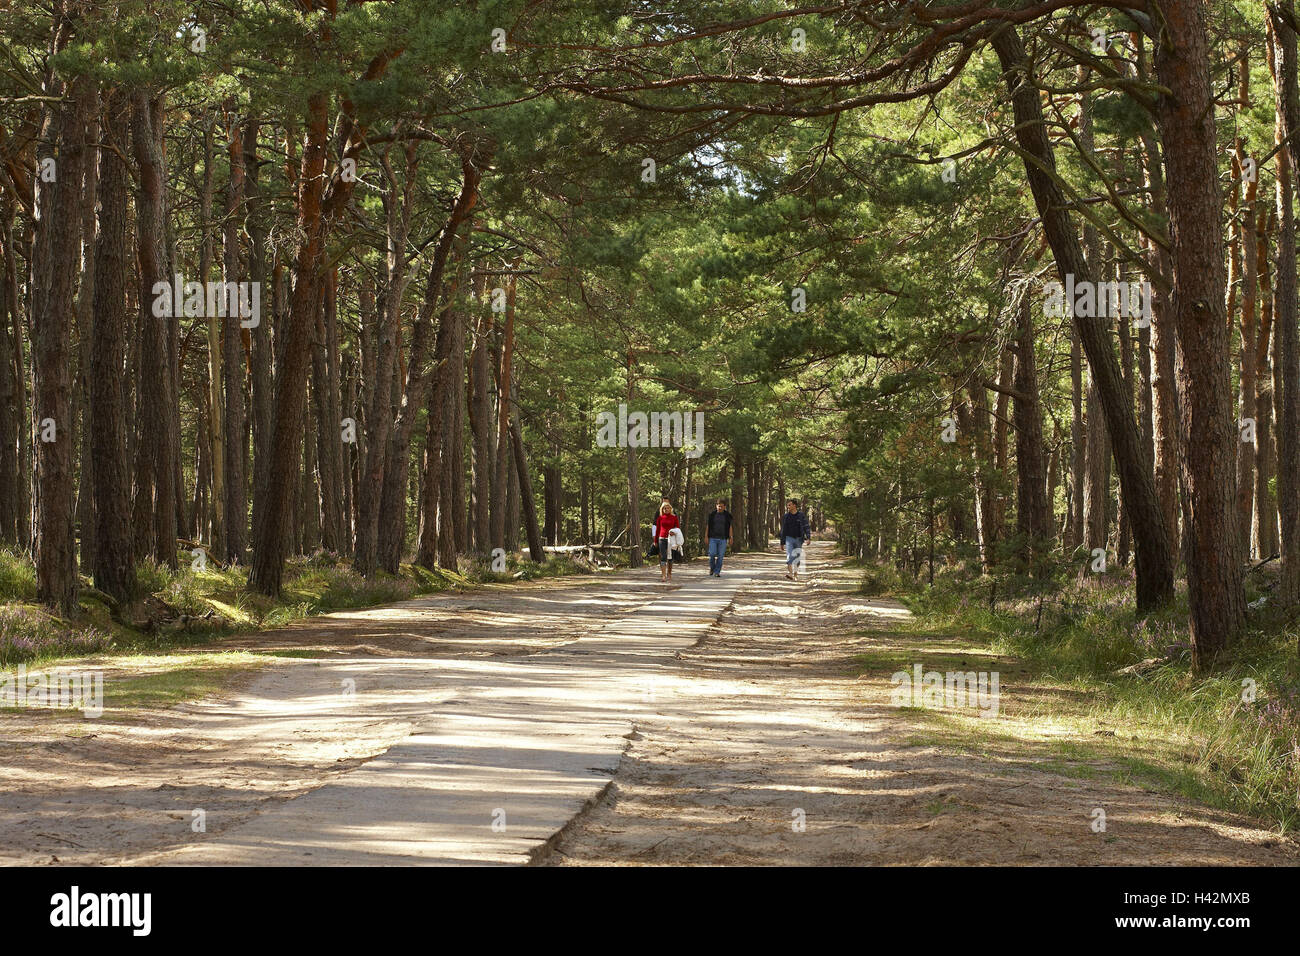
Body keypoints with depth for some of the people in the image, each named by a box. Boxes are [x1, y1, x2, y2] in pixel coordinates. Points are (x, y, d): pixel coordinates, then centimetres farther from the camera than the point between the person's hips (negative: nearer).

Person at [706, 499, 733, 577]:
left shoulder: (727, 515, 2)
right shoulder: (712, 514, 2)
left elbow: (730, 527, 5)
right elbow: (708, 526, 5)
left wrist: (730, 538, -1)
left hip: (723, 539, 0)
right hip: (713, 538, 0)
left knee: (720, 556, -3)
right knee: (712, 554, -8)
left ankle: (717, 572, 2)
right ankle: (712, 567, 19)